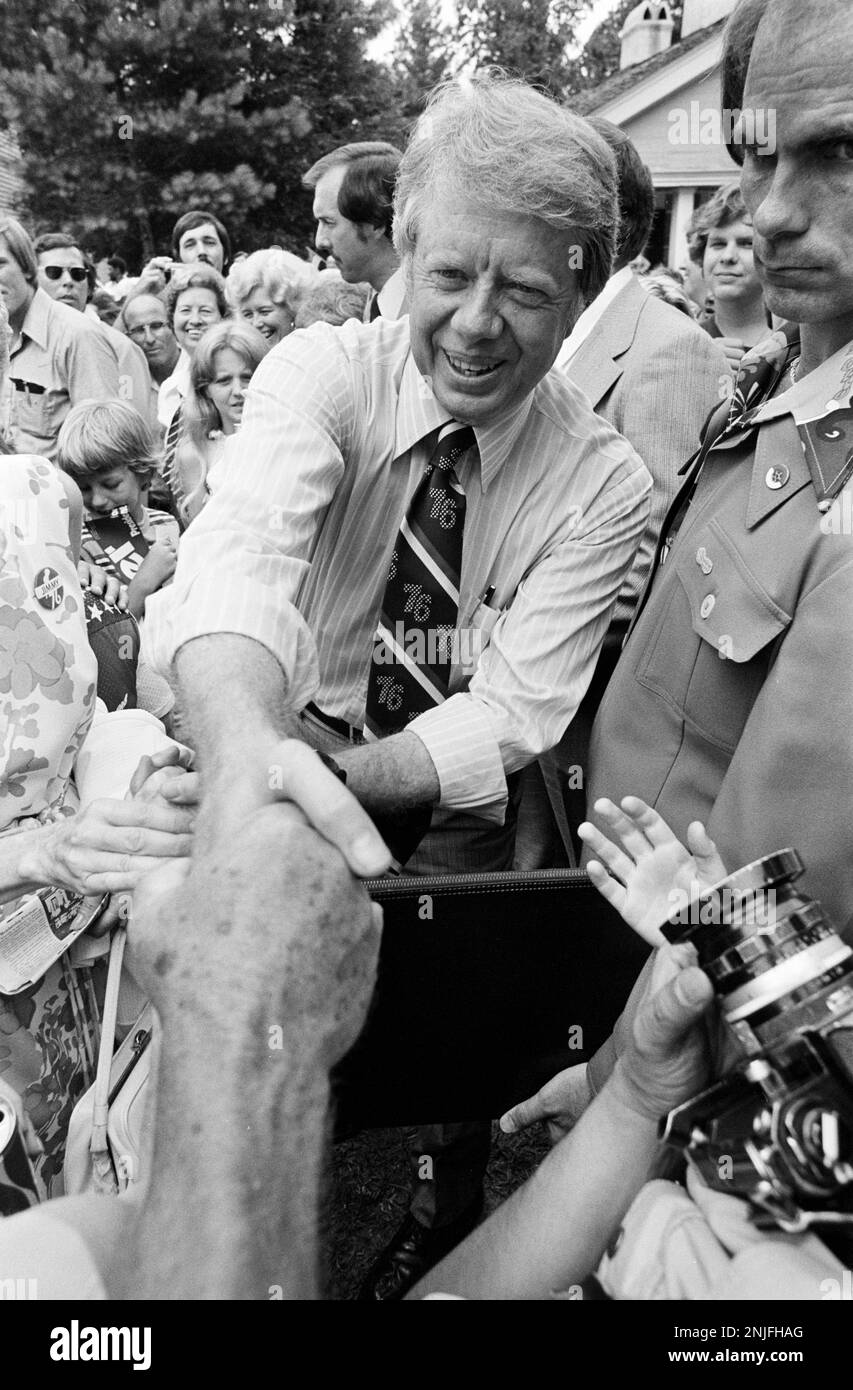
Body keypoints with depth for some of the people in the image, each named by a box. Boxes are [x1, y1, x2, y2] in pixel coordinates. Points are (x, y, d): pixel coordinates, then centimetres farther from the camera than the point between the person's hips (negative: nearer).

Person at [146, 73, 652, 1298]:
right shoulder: (322, 372, -17)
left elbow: (509, 714, -20)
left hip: (459, 817, 0)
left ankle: (443, 1241, 34)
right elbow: (240, 553, -39)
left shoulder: (601, 484, -15)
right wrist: (251, 758, -59)